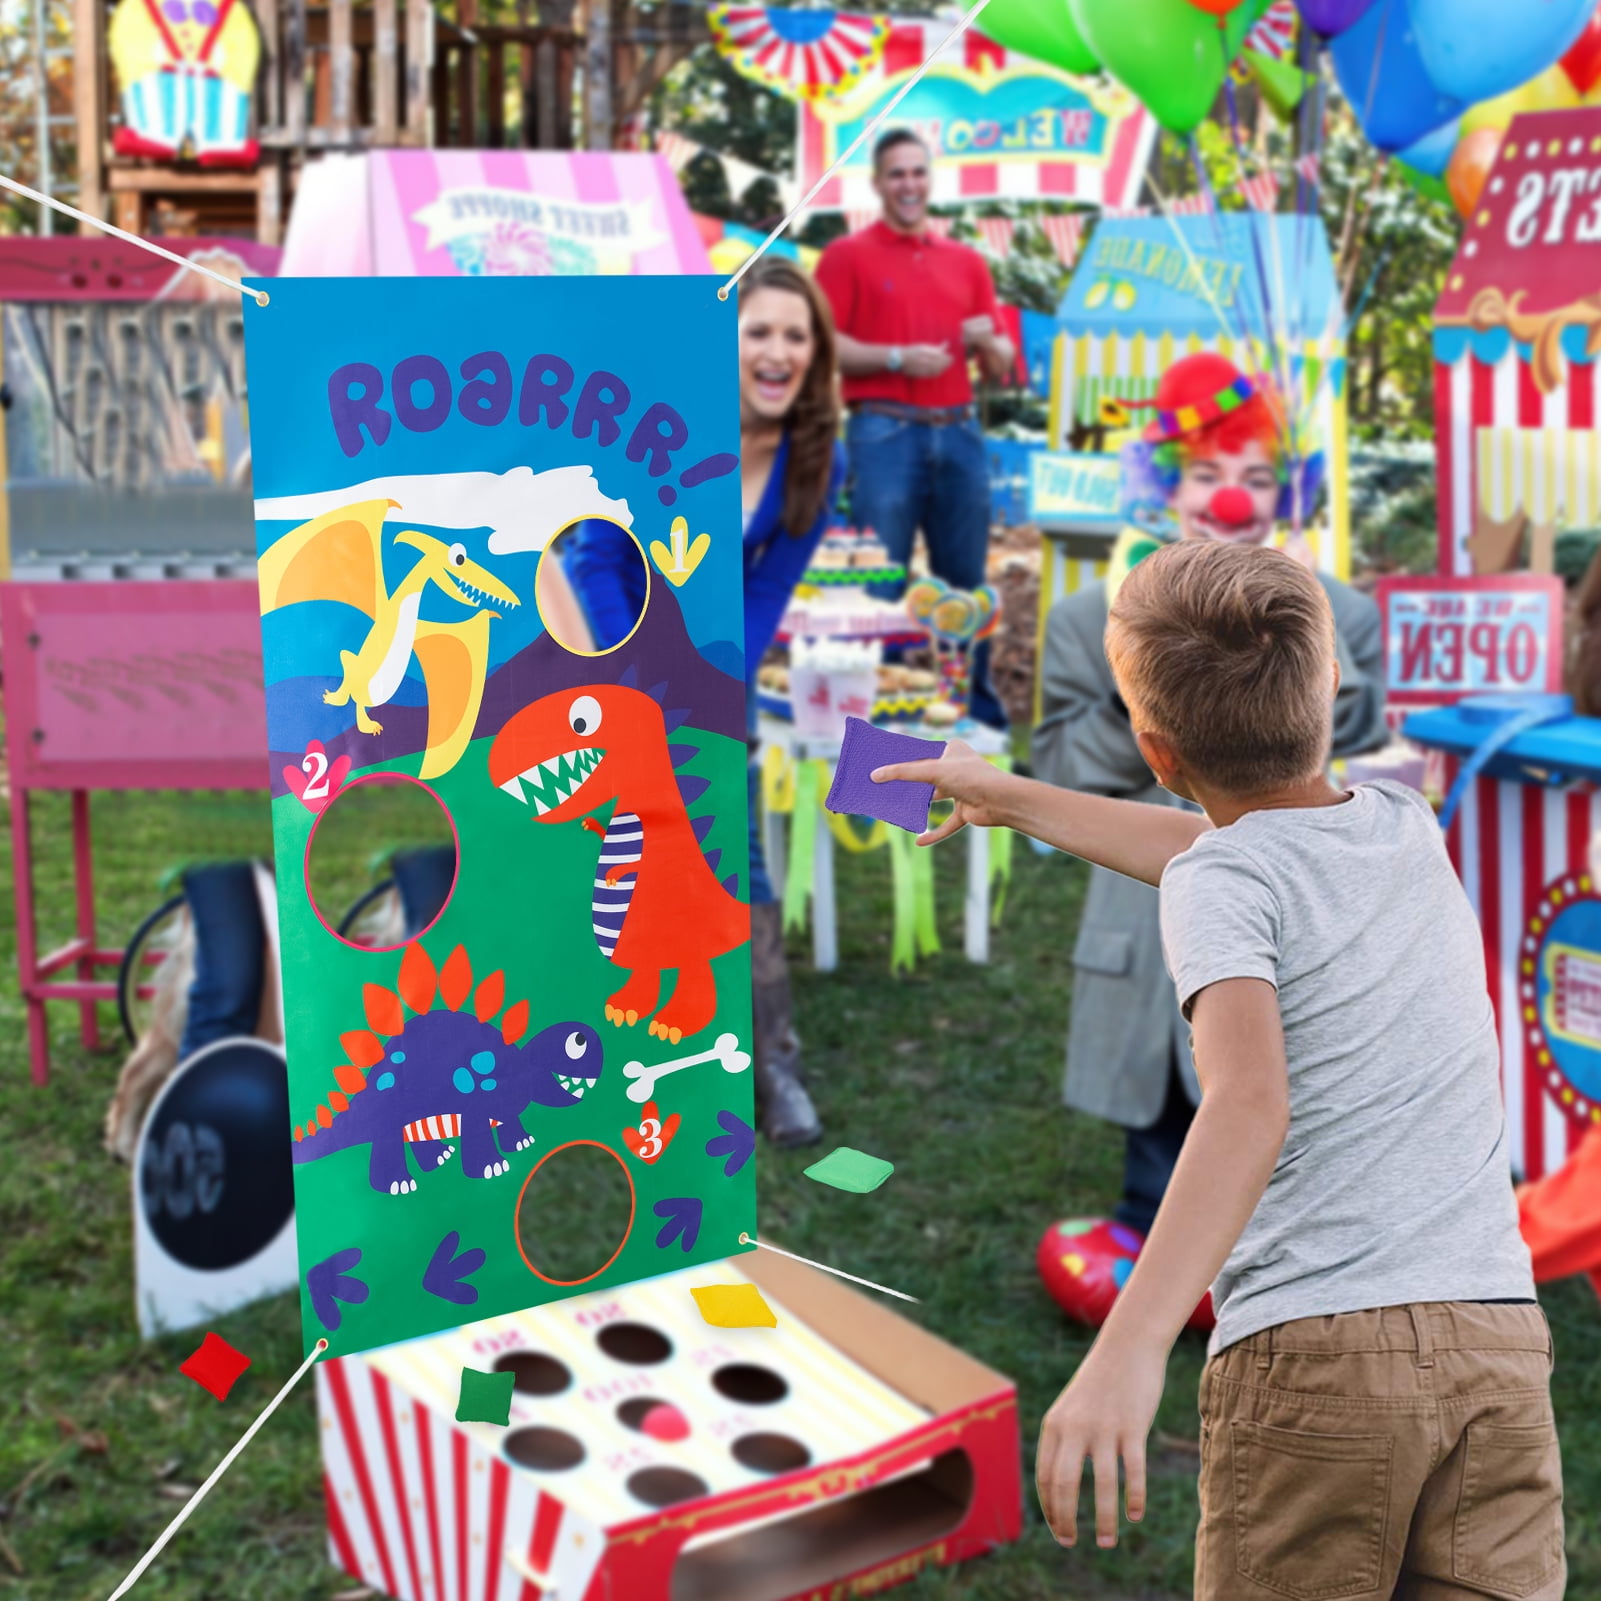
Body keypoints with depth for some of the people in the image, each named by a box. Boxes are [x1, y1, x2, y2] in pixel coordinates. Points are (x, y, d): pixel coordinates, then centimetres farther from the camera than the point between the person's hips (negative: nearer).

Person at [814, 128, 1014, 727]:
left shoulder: (966, 261, 18)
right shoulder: (848, 255, 5)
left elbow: (1003, 365, 18)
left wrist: (988, 342, -4)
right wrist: (897, 358, -15)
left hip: (958, 431, 4)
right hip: (885, 433, -4)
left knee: (967, 582, 7)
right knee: (881, 584, -3)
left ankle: (979, 714, 14)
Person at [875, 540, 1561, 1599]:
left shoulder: (1223, 883, -4)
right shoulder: (1407, 825, 15)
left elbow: (1252, 1101, -22)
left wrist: (1131, 1346, -32)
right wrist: (1011, 799, 45)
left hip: (1314, 1352, -5)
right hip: (1500, 1348, 5)